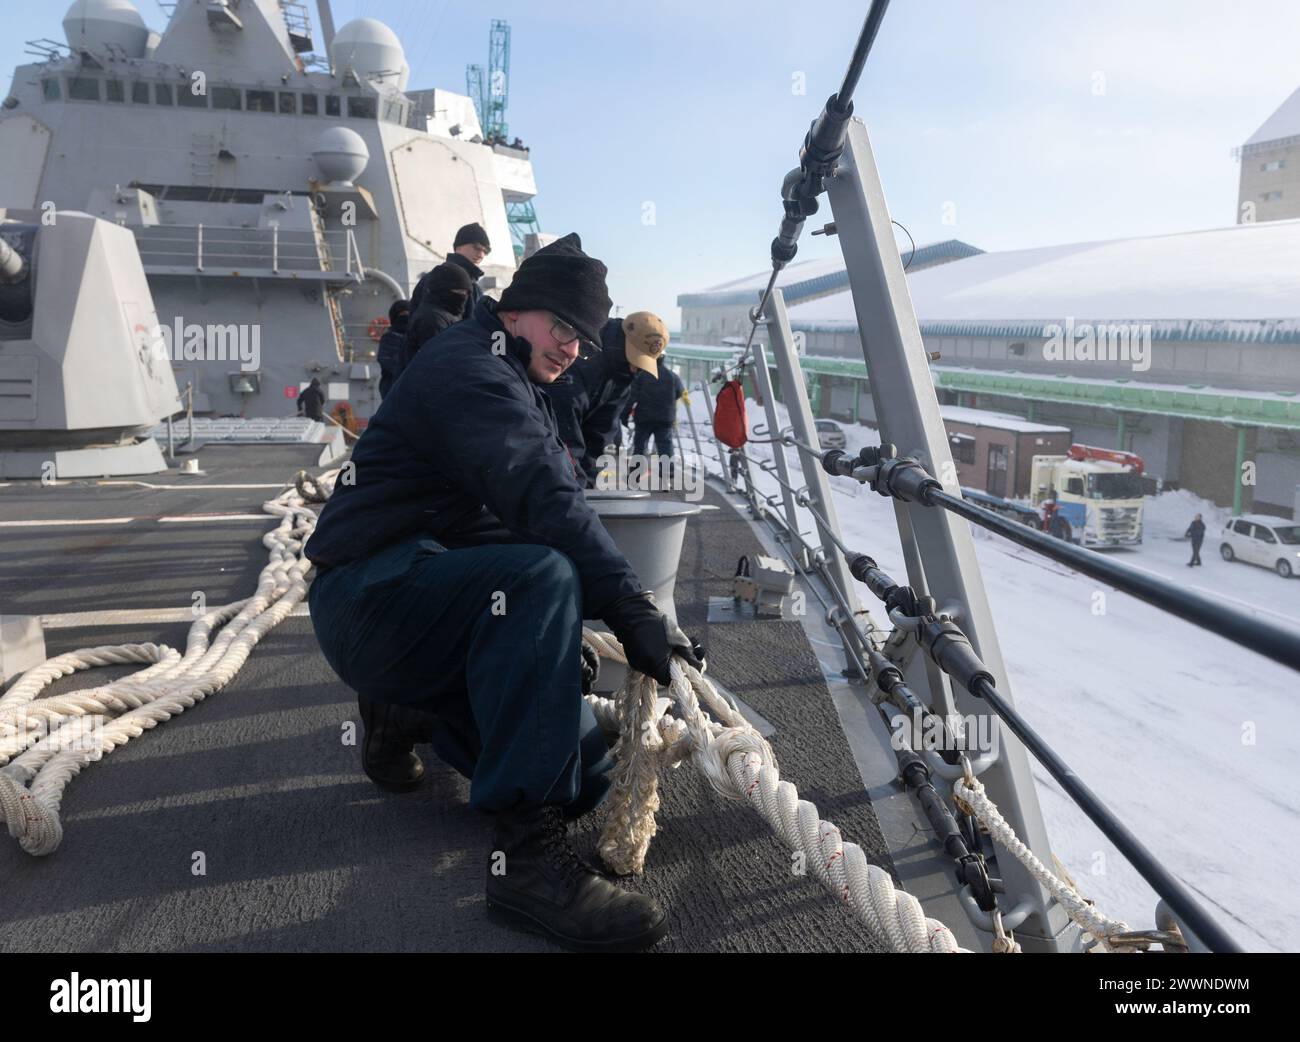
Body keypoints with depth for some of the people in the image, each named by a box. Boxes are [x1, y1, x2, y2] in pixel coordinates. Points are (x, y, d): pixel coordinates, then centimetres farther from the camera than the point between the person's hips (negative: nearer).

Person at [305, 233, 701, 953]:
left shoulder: (522, 392, 22)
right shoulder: (467, 367, -13)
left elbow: (550, 499, 14)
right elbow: (540, 496, -29)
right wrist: (632, 608, -35)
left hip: (436, 608, 9)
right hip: (370, 592, -9)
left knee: (589, 777, 1)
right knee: (540, 576, -38)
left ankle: (402, 715, 21)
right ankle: (525, 854, -36)